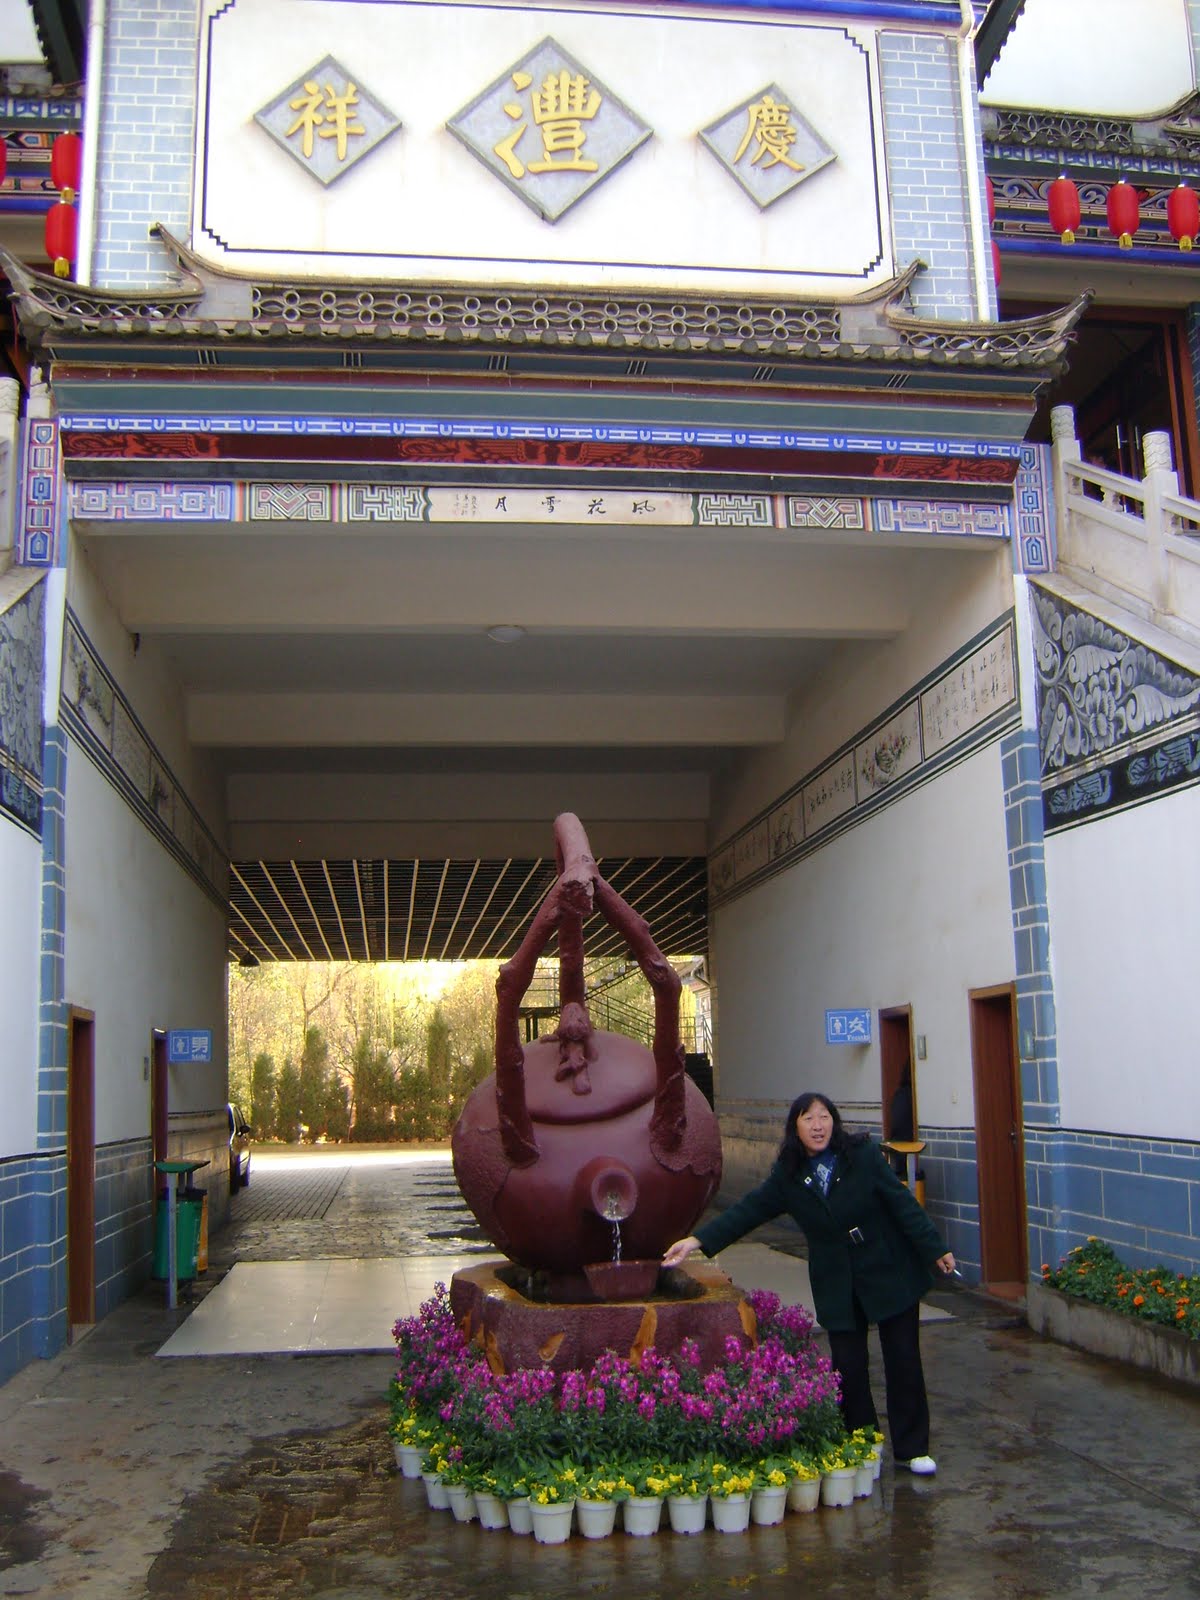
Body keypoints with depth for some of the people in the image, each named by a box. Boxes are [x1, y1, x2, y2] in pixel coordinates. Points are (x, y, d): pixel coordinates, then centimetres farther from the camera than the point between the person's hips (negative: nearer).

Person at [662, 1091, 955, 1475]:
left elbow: (902, 1203, -9)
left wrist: (935, 1249, -10)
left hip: (890, 1274, -2)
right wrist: (697, 1241, -10)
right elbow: (748, 1210, -3)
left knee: (903, 1360, 4)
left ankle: (912, 1449, 18)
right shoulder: (788, 1176, -3)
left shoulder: (865, 1155, -10)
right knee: (848, 1367, 2)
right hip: (838, 1286, 2)